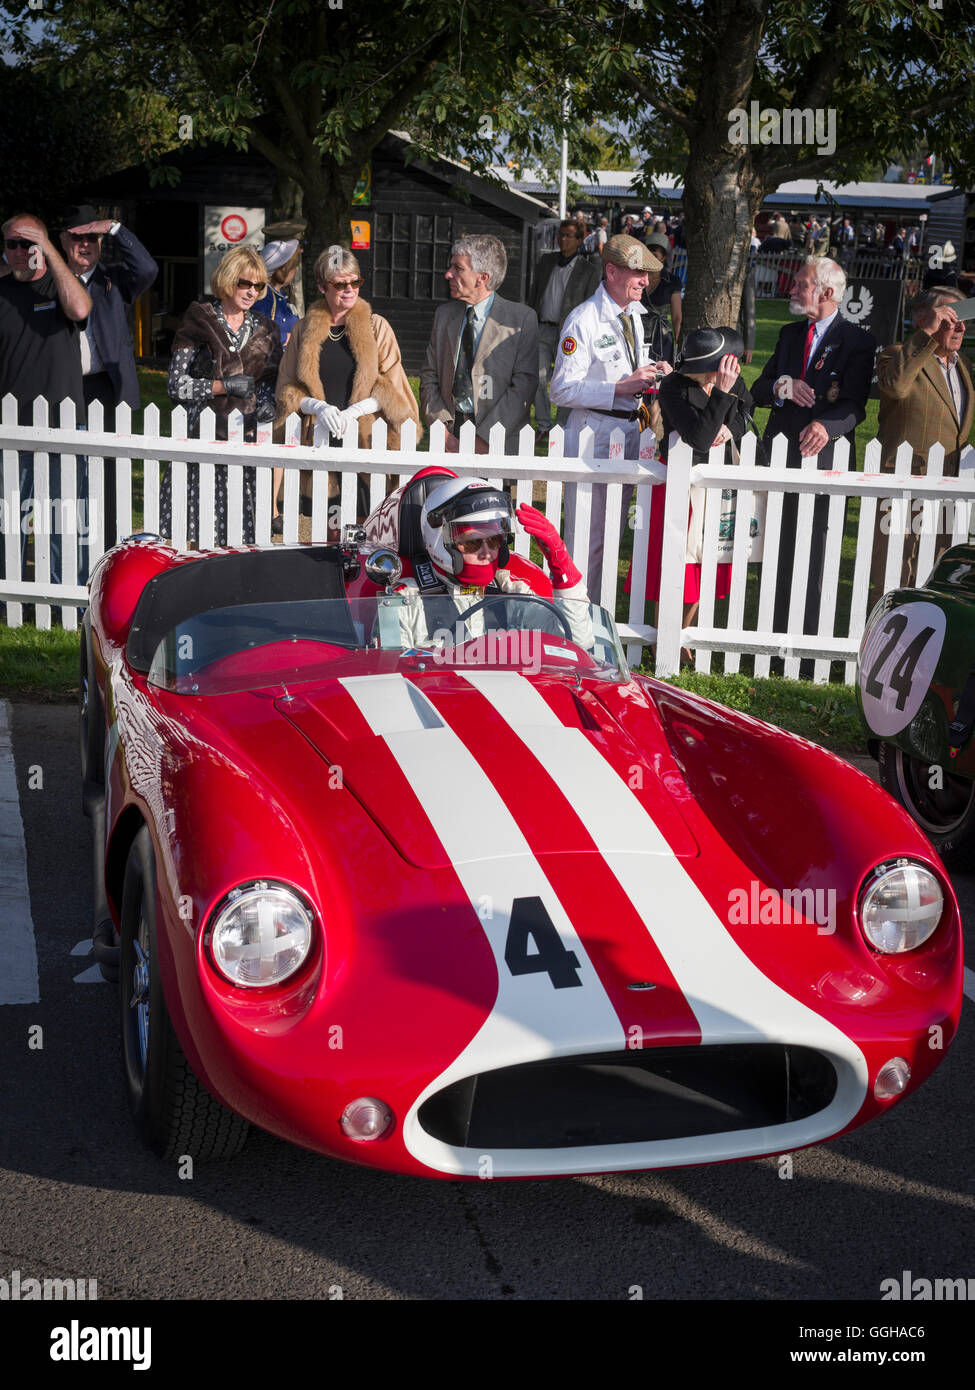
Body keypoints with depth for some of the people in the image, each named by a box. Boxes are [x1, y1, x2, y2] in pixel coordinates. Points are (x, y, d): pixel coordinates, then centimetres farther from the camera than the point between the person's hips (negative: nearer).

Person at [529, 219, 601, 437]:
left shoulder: (589, 271, 1)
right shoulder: (546, 262, 12)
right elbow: (534, 295, 17)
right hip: (542, 330, 3)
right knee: (538, 378, -1)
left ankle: (562, 428, 11)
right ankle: (543, 425, 11)